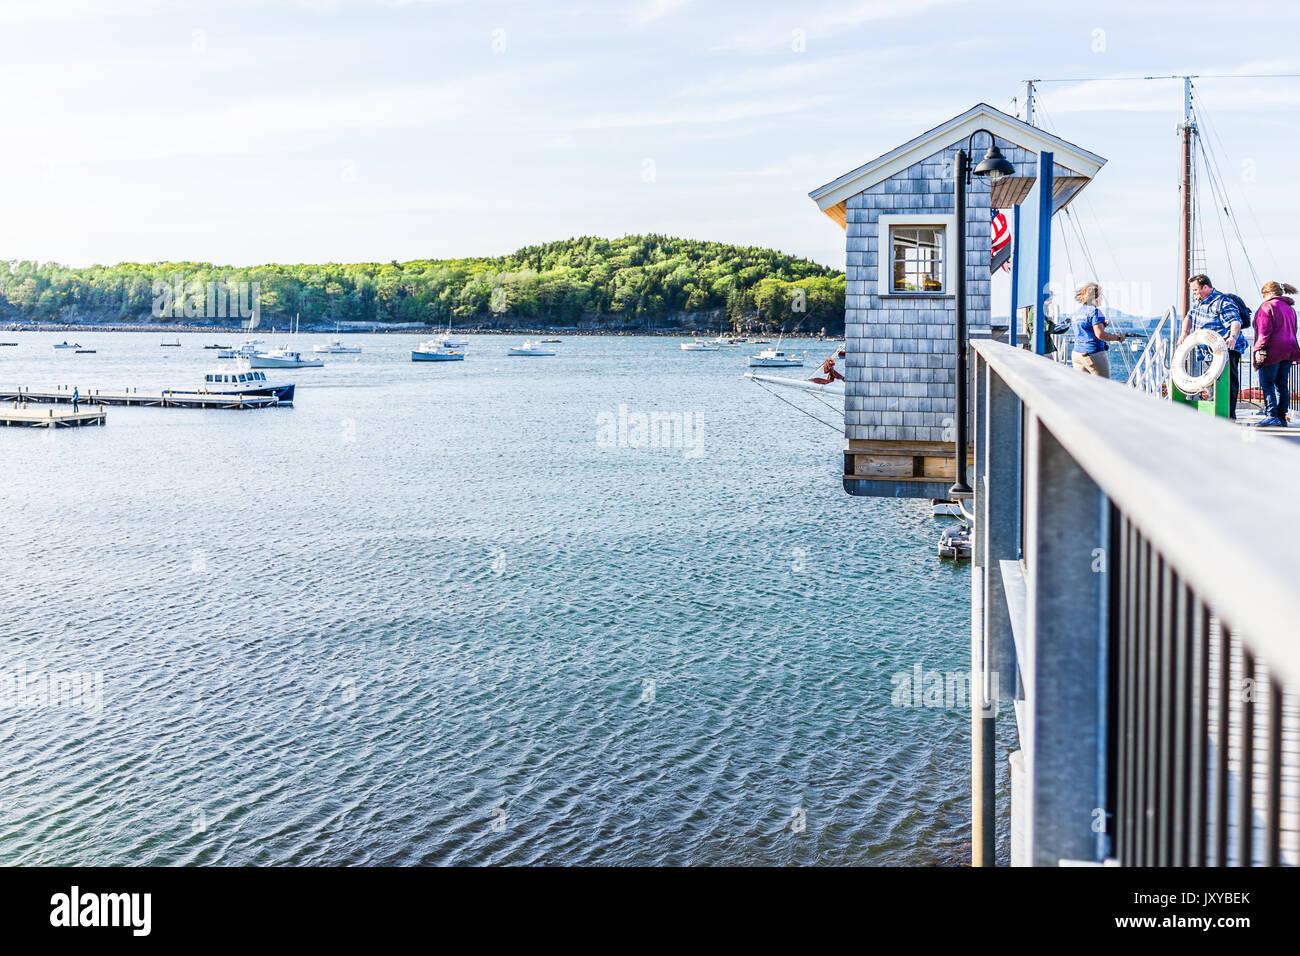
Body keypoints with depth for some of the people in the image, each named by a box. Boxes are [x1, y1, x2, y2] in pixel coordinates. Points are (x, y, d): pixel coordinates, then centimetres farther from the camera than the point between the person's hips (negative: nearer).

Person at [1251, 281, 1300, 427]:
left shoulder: (1268, 306, -7)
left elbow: (1265, 330, -16)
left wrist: (1259, 349, -18)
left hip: (1272, 350, -8)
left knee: (1267, 383, -5)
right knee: (1282, 384, 9)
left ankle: (1271, 415, -14)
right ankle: (1282, 417, 8)